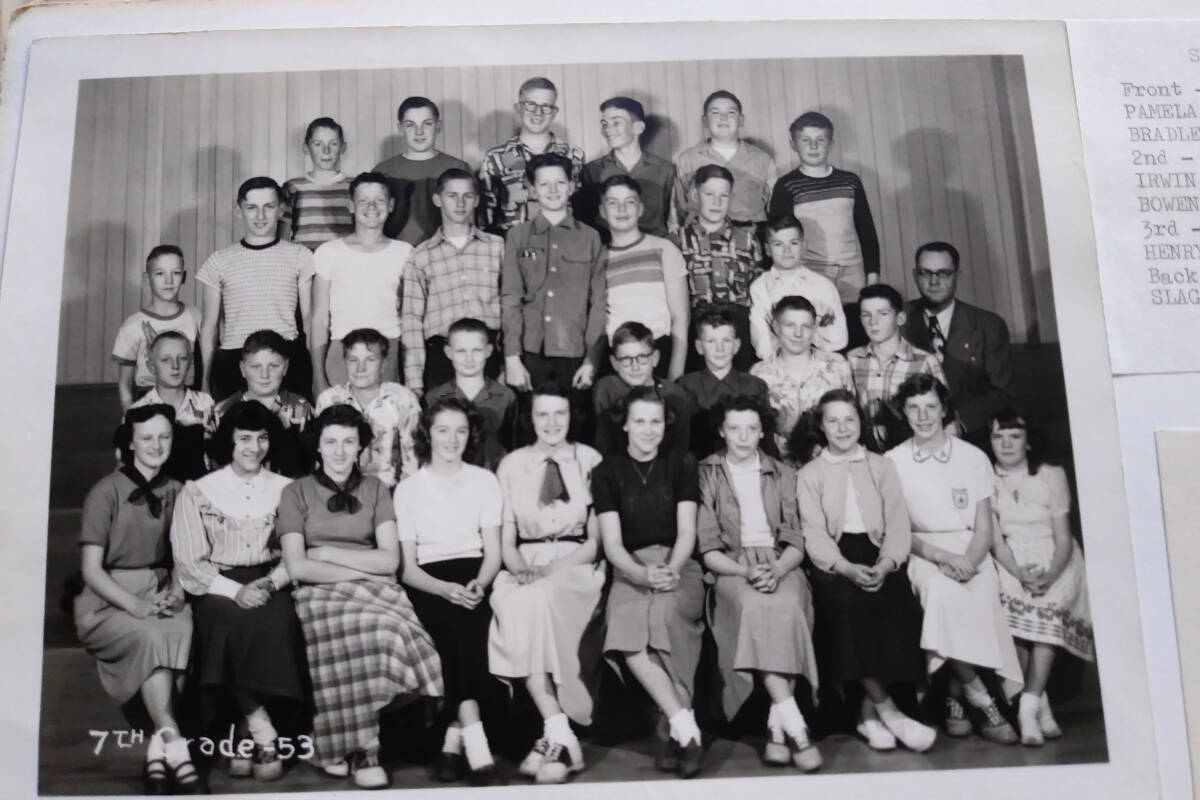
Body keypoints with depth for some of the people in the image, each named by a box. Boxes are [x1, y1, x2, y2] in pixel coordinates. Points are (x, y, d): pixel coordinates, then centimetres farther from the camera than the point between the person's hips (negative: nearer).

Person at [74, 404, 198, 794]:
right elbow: (91, 570, -8)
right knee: (150, 636, -35)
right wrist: (135, 605, -21)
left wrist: (176, 592, -9)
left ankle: (159, 748, -29)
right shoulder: (106, 492, -5)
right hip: (108, 602, -3)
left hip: (158, 591, 4)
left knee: (182, 628, -31)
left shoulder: (175, 491, 8)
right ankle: (175, 747, -35)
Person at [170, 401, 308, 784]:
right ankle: (264, 733, -27)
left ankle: (246, 733, -23)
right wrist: (236, 591, -16)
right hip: (216, 587, -1)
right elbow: (189, 561, -2)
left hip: (268, 585, 1)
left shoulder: (287, 489, 11)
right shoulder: (197, 492, 6)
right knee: (232, 621, -34)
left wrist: (269, 584, -14)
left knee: (275, 622, -32)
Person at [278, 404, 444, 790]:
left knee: (384, 632, -33)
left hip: (375, 592, 2)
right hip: (323, 594, -2)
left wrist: (328, 553, -2)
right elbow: (297, 567, -3)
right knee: (370, 632, -35)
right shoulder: (296, 492, 10)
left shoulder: (375, 488, 16)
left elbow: (389, 560, 4)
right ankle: (364, 748, -24)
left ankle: (355, 744, -19)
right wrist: (361, 569, -7)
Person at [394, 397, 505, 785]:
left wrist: (479, 584, -16)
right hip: (429, 584, -1)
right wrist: (445, 589, -17)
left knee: (465, 617, -33)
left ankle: (454, 738, -34)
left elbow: (493, 552, 7)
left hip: (474, 580, 1)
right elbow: (406, 565, 3)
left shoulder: (485, 481, 13)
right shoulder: (408, 489, 11)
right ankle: (473, 735, -40)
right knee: (459, 620, -33)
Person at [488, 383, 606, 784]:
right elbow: (506, 541, 9)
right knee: (513, 606, -33)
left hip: (578, 566, -2)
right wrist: (523, 569, -13)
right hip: (526, 566, 2)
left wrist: (553, 569, -13)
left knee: (538, 601, -35)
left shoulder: (590, 460, 7)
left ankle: (555, 735, -28)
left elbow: (598, 537, 2)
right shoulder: (511, 465, 13)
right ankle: (561, 733, -33)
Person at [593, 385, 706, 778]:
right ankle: (686, 726, -28)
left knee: (664, 612, -35)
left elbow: (686, 532, 0)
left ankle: (673, 730, -27)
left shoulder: (681, 463, 8)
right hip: (630, 572, 1)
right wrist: (643, 573, -21)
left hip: (679, 566, 0)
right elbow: (612, 543, -1)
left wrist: (671, 569, -21)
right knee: (626, 628, -33)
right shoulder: (607, 472, 7)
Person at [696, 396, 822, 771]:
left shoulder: (782, 474, 16)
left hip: (780, 567, 2)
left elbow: (796, 542, 9)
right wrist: (746, 572, -15)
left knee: (788, 607, -33)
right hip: (730, 569, -2)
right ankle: (795, 725, -36)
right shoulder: (706, 475, 9)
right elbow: (708, 549, 2)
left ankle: (776, 726, -29)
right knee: (754, 606, -35)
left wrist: (776, 571, -13)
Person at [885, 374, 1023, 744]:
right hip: (921, 554, -1)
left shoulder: (974, 458, 9)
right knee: (940, 587, -36)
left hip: (969, 553, 2)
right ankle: (979, 697, -27)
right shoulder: (892, 462, 5)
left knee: (980, 594, -33)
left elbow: (984, 527, 5)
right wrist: (939, 556, -16)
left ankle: (955, 695, -21)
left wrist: (968, 562, -16)